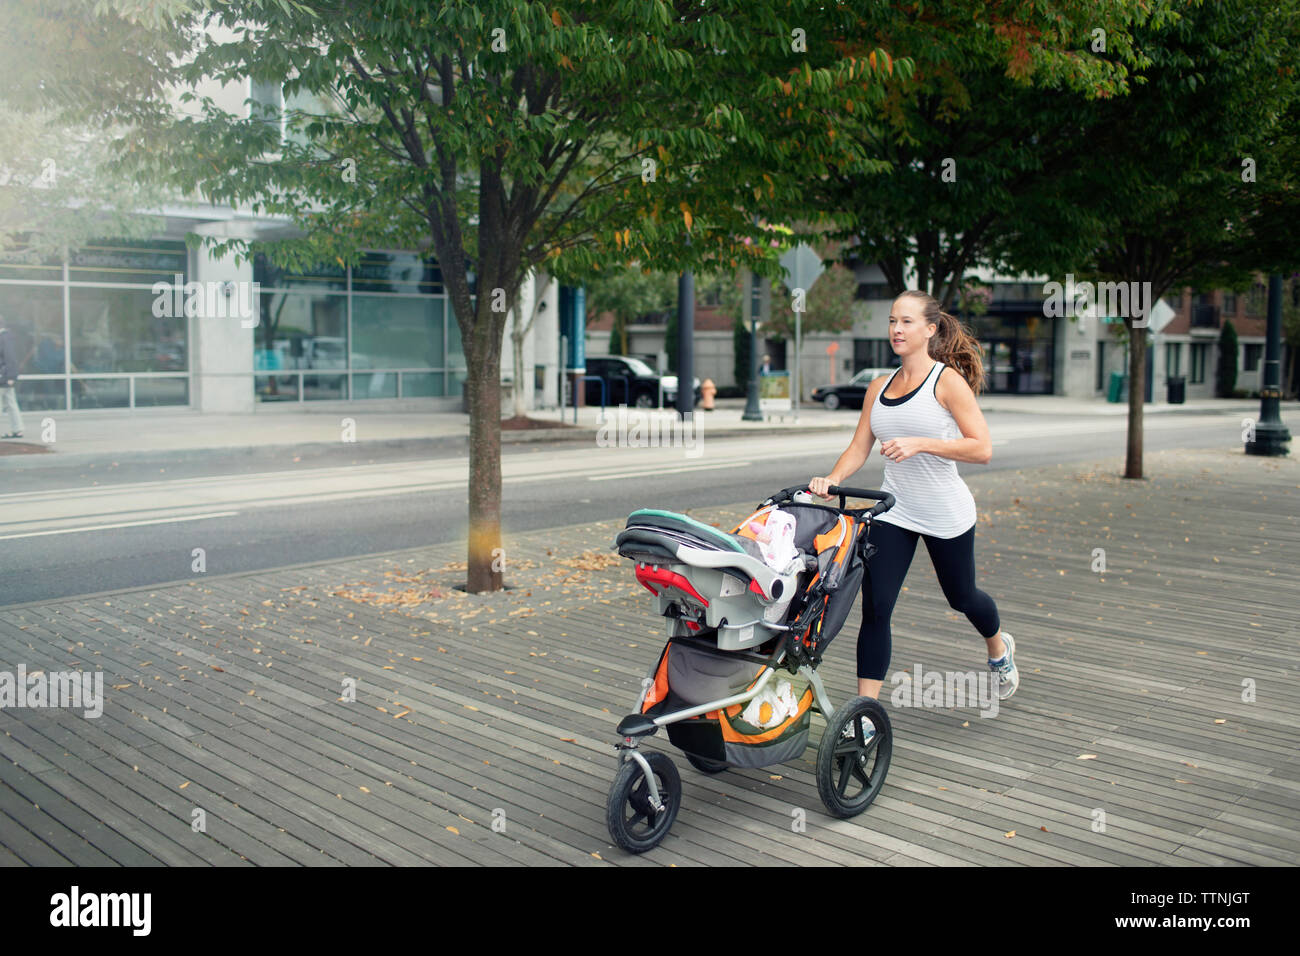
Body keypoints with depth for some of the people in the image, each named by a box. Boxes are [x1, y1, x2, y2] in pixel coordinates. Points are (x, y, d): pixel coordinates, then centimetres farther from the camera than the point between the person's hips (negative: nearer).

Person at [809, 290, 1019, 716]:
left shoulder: (948, 381, -10)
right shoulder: (879, 387, 6)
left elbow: (982, 449, -16)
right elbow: (858, 448, 7)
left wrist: (920, 443, -26)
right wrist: (832, 479, -12)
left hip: (946, 514, -3)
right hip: (892, 512, 4)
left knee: (961, 597, 18)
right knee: (875, 609, -7)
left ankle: (999, 648, 53)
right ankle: (866, 714, -1)